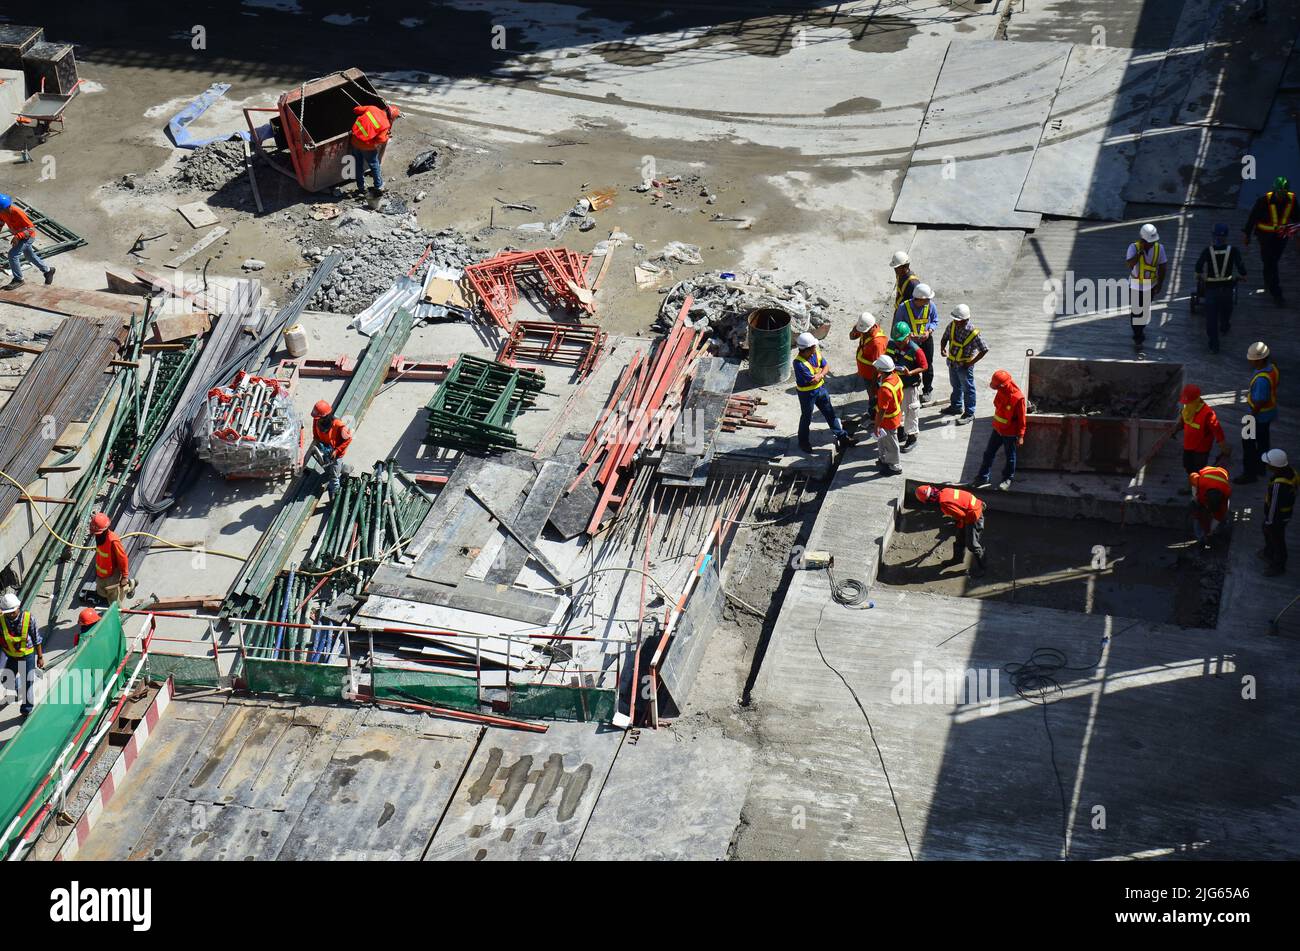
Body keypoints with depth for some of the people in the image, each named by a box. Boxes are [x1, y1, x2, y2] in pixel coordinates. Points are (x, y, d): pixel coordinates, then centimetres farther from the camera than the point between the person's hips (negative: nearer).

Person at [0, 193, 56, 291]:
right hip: (18, 236, 8)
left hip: (28, 236, -8)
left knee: (13, 254, -20)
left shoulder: (17, 213, -34)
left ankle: (18, 279, -6)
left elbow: (31, 228, -28)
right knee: (30, 256, 24)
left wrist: (18, 237, -39)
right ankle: (47, 270, 46)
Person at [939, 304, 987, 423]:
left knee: (968, 389, 8)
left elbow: (984, 350, -20)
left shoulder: (973, 333, -28)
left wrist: (971, 363, -18)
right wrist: (943, 348, -15)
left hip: (964, 365, -6)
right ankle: (956, 406, 45)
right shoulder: (952, 326, -11)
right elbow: (944, 338, 5)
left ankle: (969, 413, 20)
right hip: (952, 362, 6)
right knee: (956, 386, 26)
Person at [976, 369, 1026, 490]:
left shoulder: (1018, 398, -29)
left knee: (1010, 456, 14)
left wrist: (1020, 436, -14)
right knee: (988, 453, 13)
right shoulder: (1001, 392, -8)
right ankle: (983, 477, 26)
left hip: (1010, 433, -7)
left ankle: (1007, 479, 32)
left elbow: (1022, 418, -20)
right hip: (997, 429, 7)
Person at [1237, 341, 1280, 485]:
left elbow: (1259, 402, -30)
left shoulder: (1262, 379, -36)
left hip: (1259, 414, -9)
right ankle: (1260, 467, 40)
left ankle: (1249, 473, 16)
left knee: (1248, 442, 6)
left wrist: (1251, 417, -17)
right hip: (1270, 411, 9)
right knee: (1263, 441, 24)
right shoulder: (1272, 367, -6)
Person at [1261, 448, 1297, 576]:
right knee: (1267, 532, 33)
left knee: (1276, 540, 17)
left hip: (1278, 517, -9)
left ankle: (1278, 565, 41)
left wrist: (1269, 522, -12)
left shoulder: (1278, 485, -43)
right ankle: (1269, 553, 58)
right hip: (1286, 509, 9)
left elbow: (1274, 505, -29)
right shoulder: (1289, 470, -16)